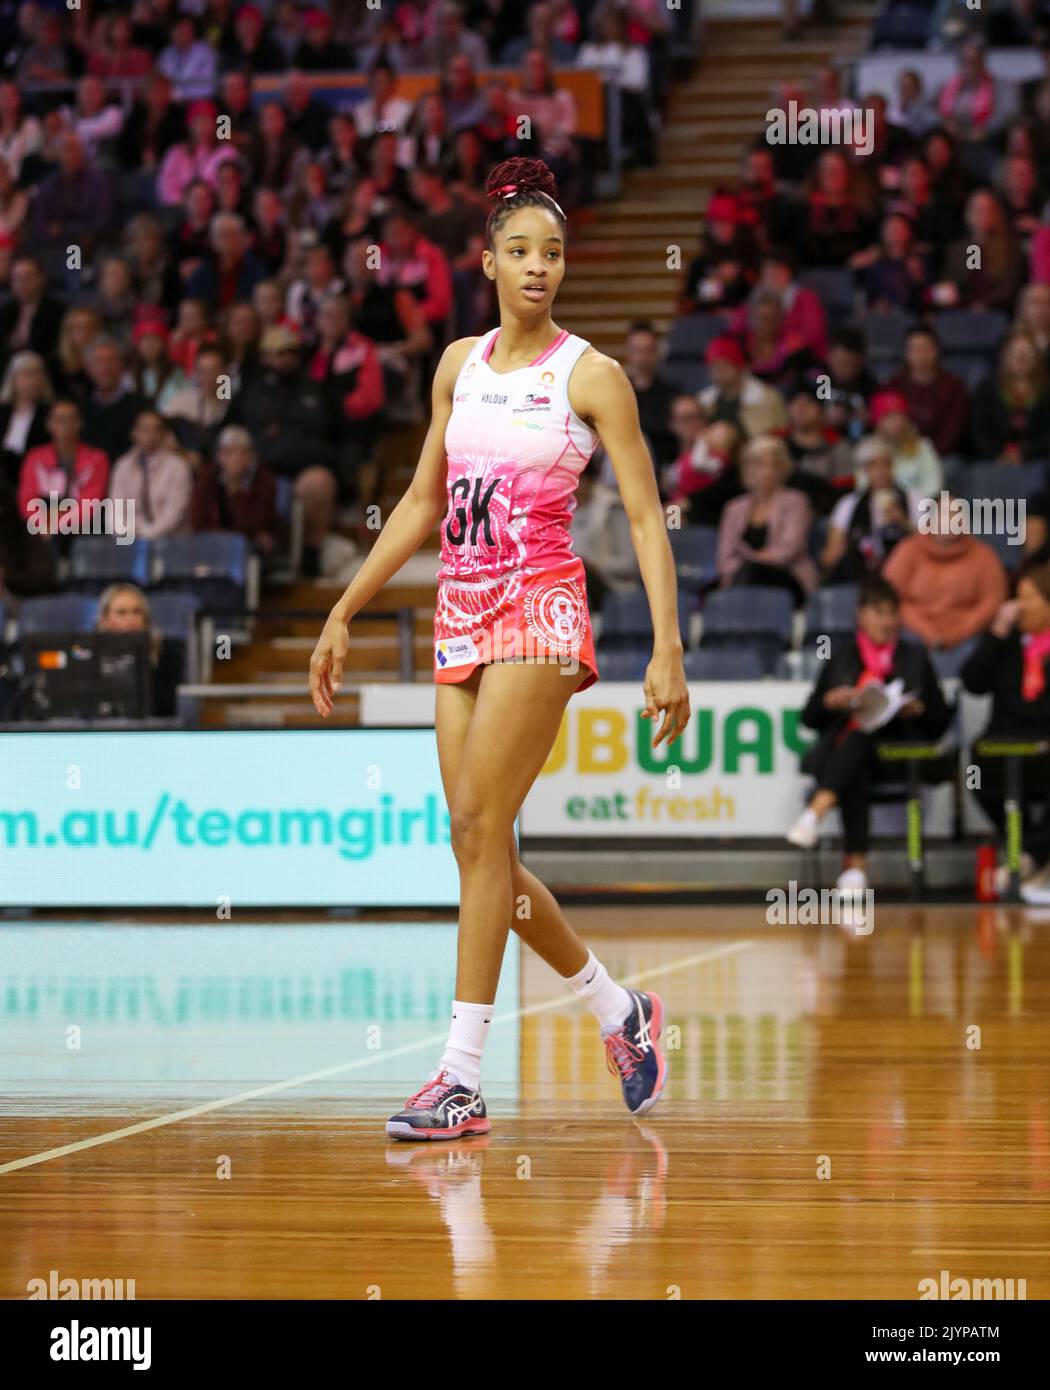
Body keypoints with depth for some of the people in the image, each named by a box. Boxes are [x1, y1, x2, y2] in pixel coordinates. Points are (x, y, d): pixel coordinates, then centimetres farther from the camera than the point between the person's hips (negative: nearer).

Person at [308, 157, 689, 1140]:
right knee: (480, 845, 5)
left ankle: (463, 1077, -14)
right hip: (461, 616, 6)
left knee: (478, 826, -15)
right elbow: (422, 503, 18)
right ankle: (619, 1011, 25)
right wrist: (343, 615, 16)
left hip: (540, 613, -6)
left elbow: (646, 518, -6)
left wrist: (667, 646, -15)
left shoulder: (591, 376, -4)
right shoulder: (459, 364, 12)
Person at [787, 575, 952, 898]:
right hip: (841, 752, 1)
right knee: (855, 773, -37)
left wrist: (917, 710, -5)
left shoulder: (915, 657, 22)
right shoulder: (840, 654, 22)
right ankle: (856, 863, -51)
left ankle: (816, 810, -56)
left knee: (858, 738, -37)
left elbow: (940, 722, 17)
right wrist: (831, 701, -2)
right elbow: (809, 717, 19)